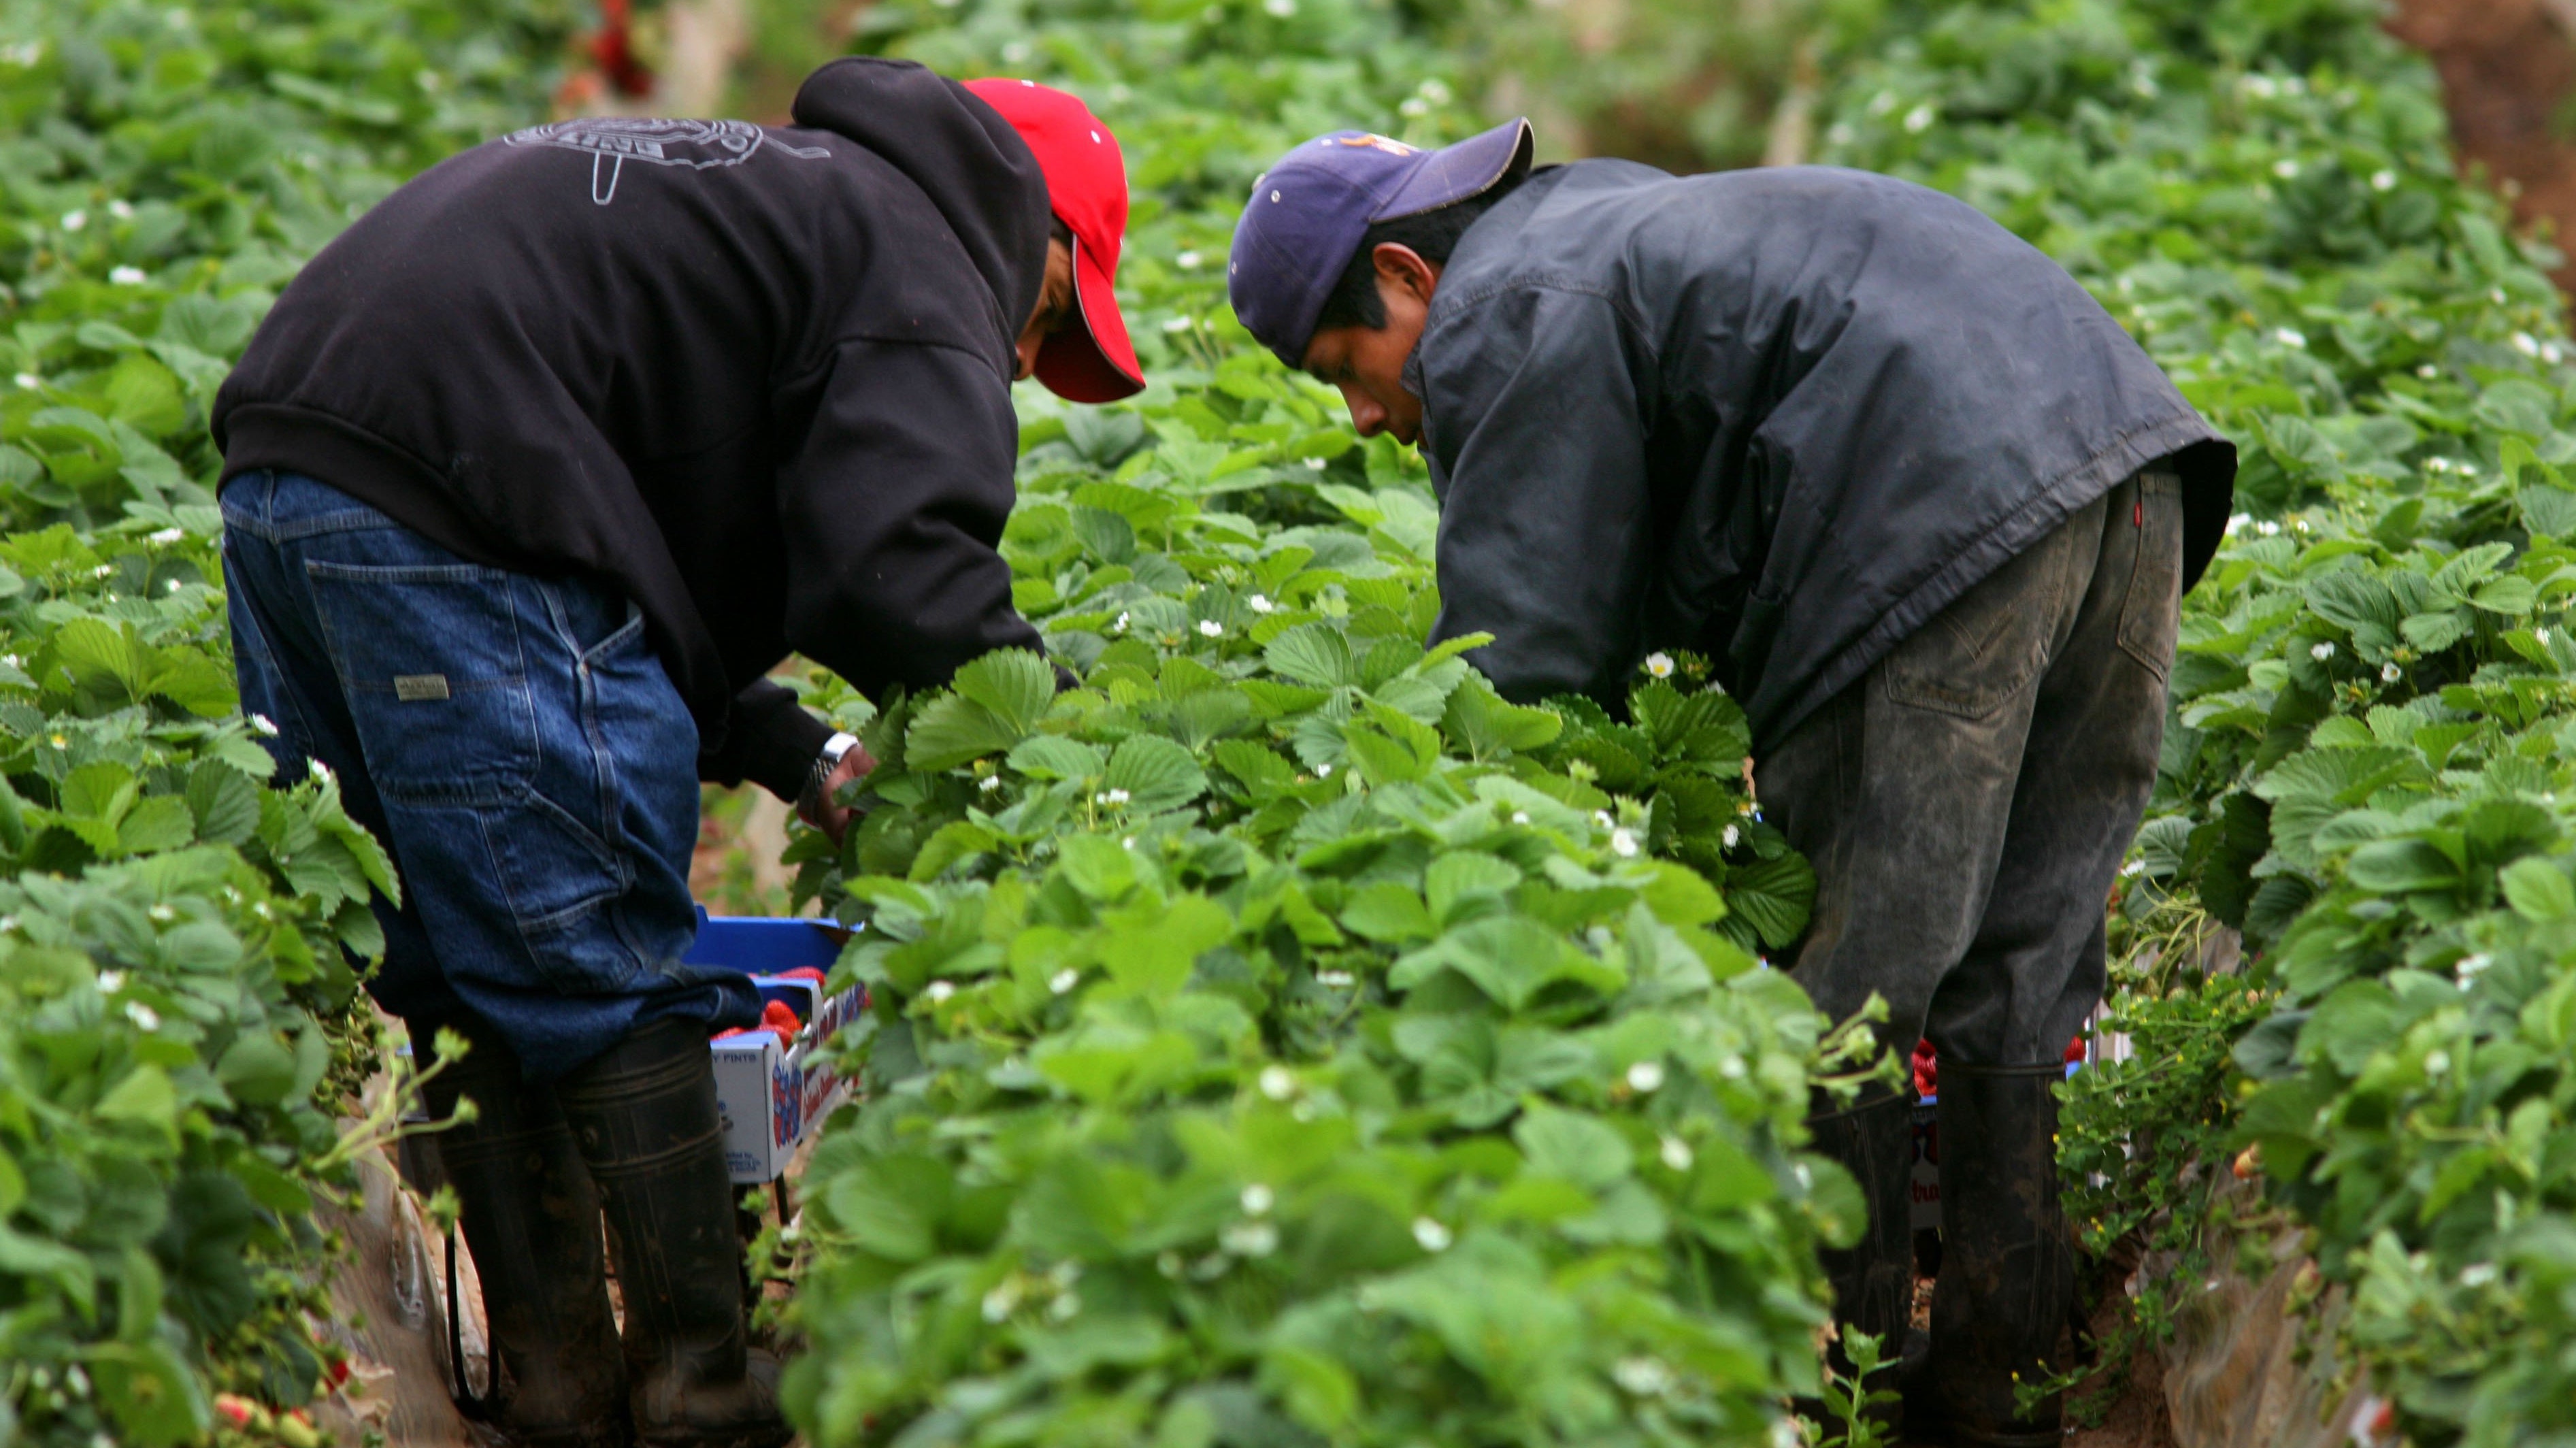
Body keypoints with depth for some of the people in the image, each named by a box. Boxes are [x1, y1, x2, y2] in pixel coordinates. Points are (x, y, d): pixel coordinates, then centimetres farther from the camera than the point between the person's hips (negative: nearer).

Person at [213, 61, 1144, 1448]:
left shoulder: (765, 192, 31)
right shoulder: (925, 265, 3)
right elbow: (896, 571, -13)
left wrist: (793, 752, 23)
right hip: (444, 500, -10)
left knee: (461, 967, 16)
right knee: (611, 981, 1)